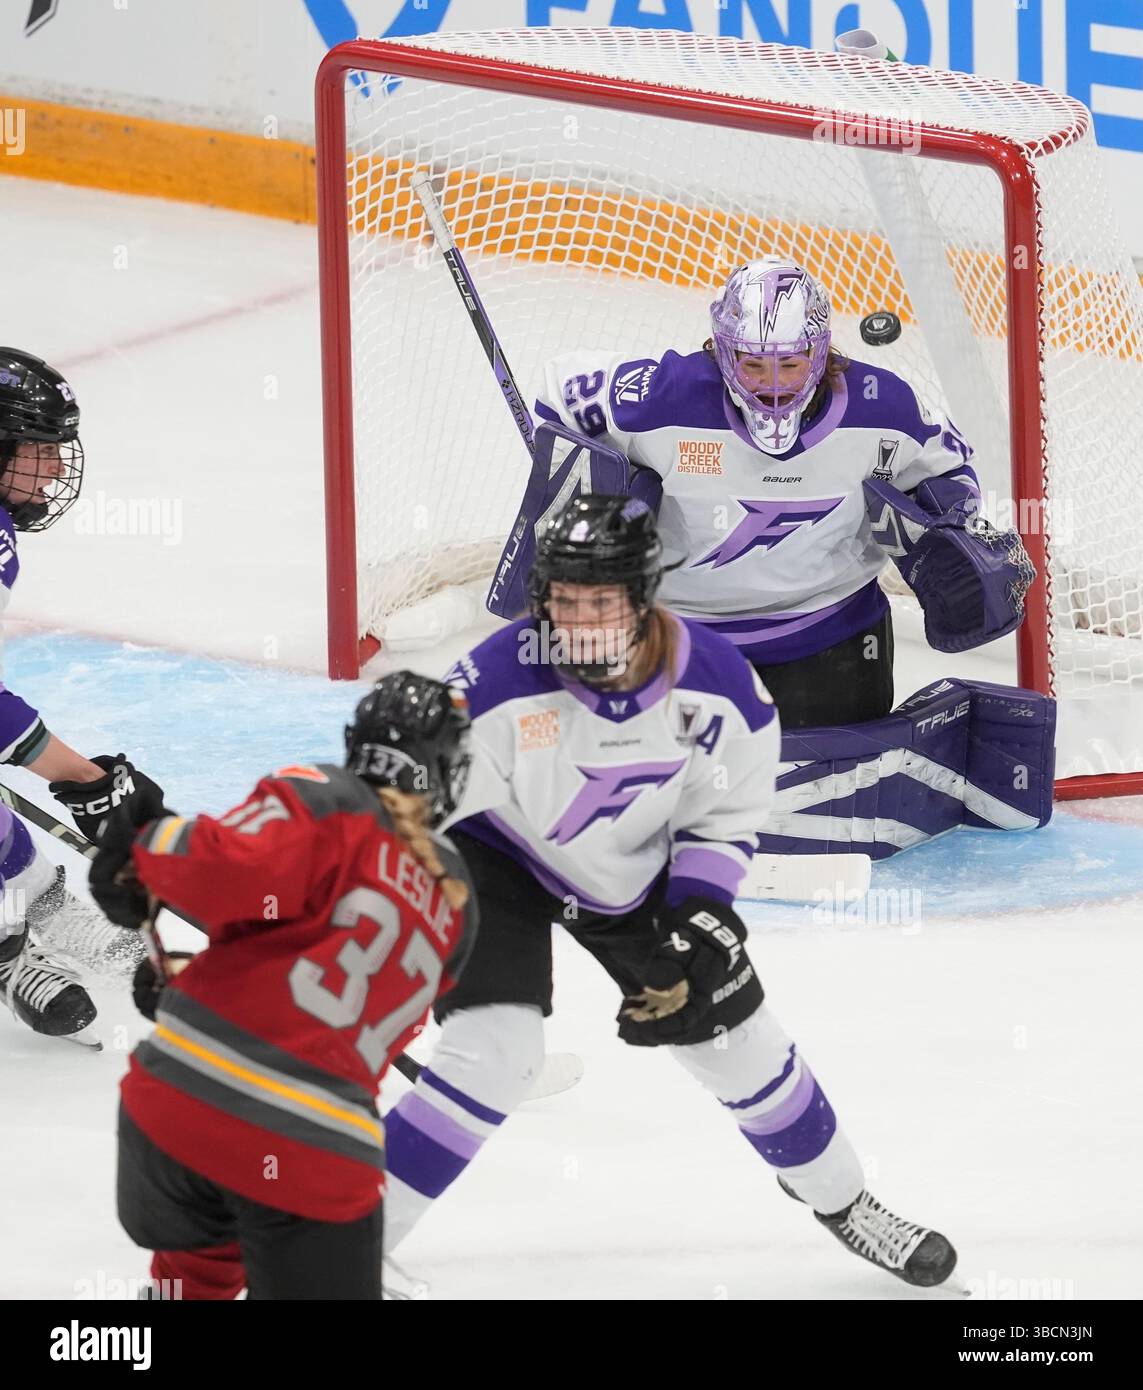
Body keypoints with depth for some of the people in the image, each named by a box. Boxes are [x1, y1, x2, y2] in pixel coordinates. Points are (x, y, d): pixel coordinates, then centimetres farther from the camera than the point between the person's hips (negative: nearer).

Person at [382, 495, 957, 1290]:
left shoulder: (719, 685, -23)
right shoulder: (503, 683, -33)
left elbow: (726, 820, -6)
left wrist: (698, 922, -15)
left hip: (639, 870, 4)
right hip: (503, 859, -3)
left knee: (740, 1042, 9)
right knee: (492, 1057, -21)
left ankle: (840, 1200, 34)